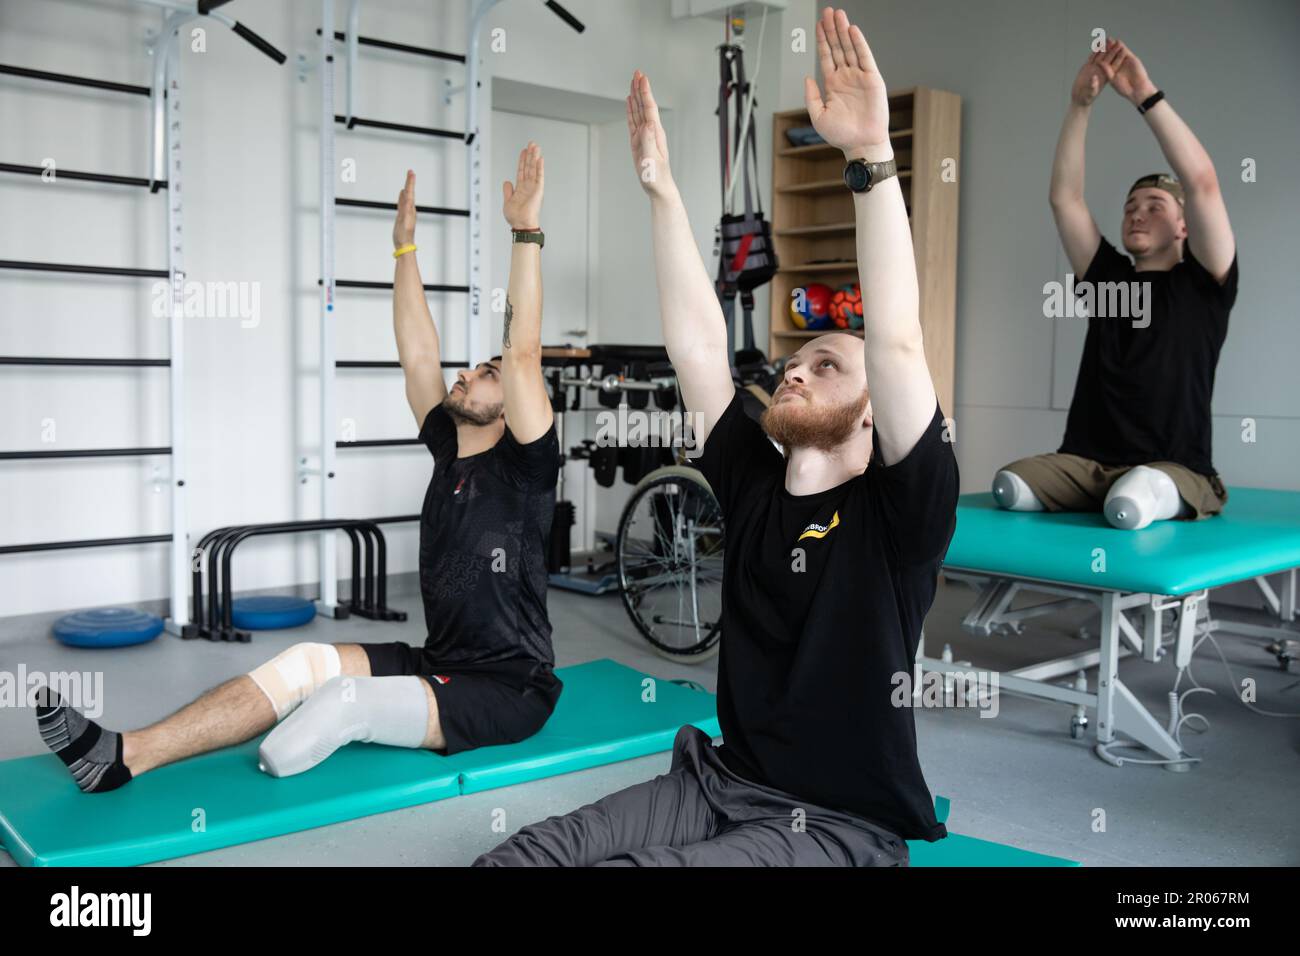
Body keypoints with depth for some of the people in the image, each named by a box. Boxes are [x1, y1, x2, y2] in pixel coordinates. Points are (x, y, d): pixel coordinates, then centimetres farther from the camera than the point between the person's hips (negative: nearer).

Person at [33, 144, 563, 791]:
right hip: (439, 664, 7)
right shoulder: (450, 450, 10)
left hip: (505, 690, -7)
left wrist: (526, 231, -23)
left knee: (346, 702, -27)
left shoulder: (521, 468, -10)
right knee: (305, 664, -13)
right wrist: (405, 246, 12)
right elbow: (417, 356, 10)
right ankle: (121, 754, -18)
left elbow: (524, 353, -21)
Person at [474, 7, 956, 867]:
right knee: (518, 856, -18)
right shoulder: (754, 488, 7)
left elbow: (898, 344, -21)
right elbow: (697, 347, 4)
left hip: (837, 824, -5)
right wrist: (661, 187, 1)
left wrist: (871, 158, -28)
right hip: (719, 780, 5)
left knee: (615, 863, -30)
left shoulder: (896, 512, -8)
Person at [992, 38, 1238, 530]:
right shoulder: (1108, 277, 19)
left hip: (1173, 469, -4)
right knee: (1007, 487, -27)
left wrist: (1147, 96, -7)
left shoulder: (1202, 284, 7)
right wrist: (1080, 104, 4)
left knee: (1129, 504, -39)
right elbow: (1065, 196, 13)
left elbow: (1202, 183, -7)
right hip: (1085, 464, 4)